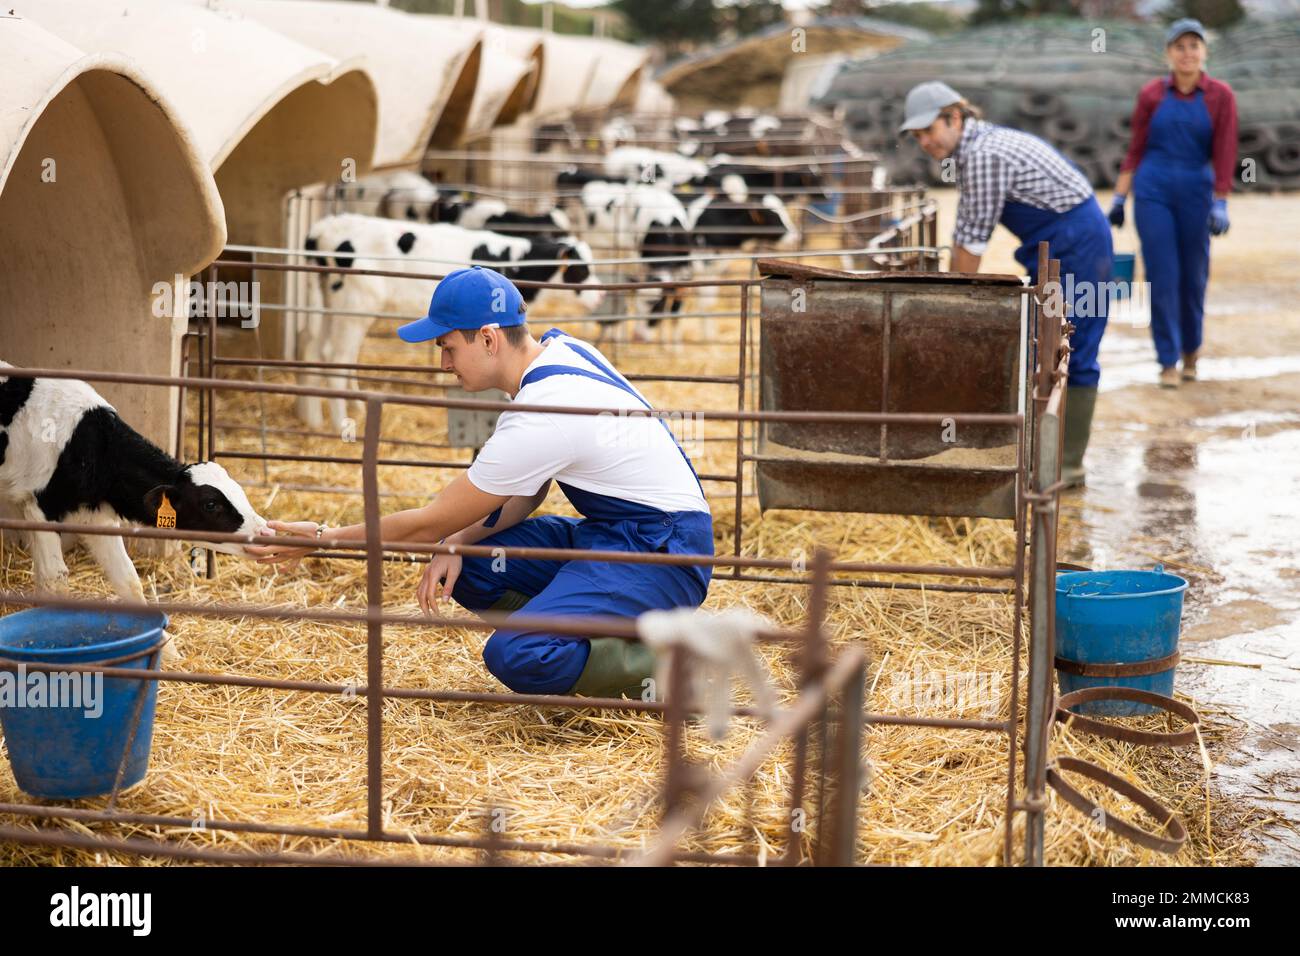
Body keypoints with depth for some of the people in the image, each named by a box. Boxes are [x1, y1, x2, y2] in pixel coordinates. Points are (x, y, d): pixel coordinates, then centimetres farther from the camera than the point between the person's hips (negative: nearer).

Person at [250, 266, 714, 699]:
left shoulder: (538, 422, -24)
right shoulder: (559, 347, 5)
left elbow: (429, 522, -13)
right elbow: (525, 492, 13)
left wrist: (324, 538, -3)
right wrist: (456, 544, 0)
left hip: (663, 552, -10)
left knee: (516, 658, -27)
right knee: (463, 563, 3)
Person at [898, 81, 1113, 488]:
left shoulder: (984, 155, -21)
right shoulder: (970, 151, 10)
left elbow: (974, 240, -18)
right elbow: (963, 231, 16)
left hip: (1077, 245, -10)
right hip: (1053, 248, 10)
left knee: (1070, 353, -7)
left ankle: (1068, 465, -3)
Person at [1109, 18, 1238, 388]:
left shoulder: (1220, 96, 0)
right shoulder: (1151, 94, 2)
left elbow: (1224, 153, -4)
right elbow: (1136, 149, 6)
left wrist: (1220, 204, -11)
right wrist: (1119, 196, 3)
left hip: (1196, 194, 0)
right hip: (1152, 191, 0)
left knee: (1193, 277, 7)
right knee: (1162, 278, -4)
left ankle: (1191, 351, 29)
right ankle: (1168, 361, 3)